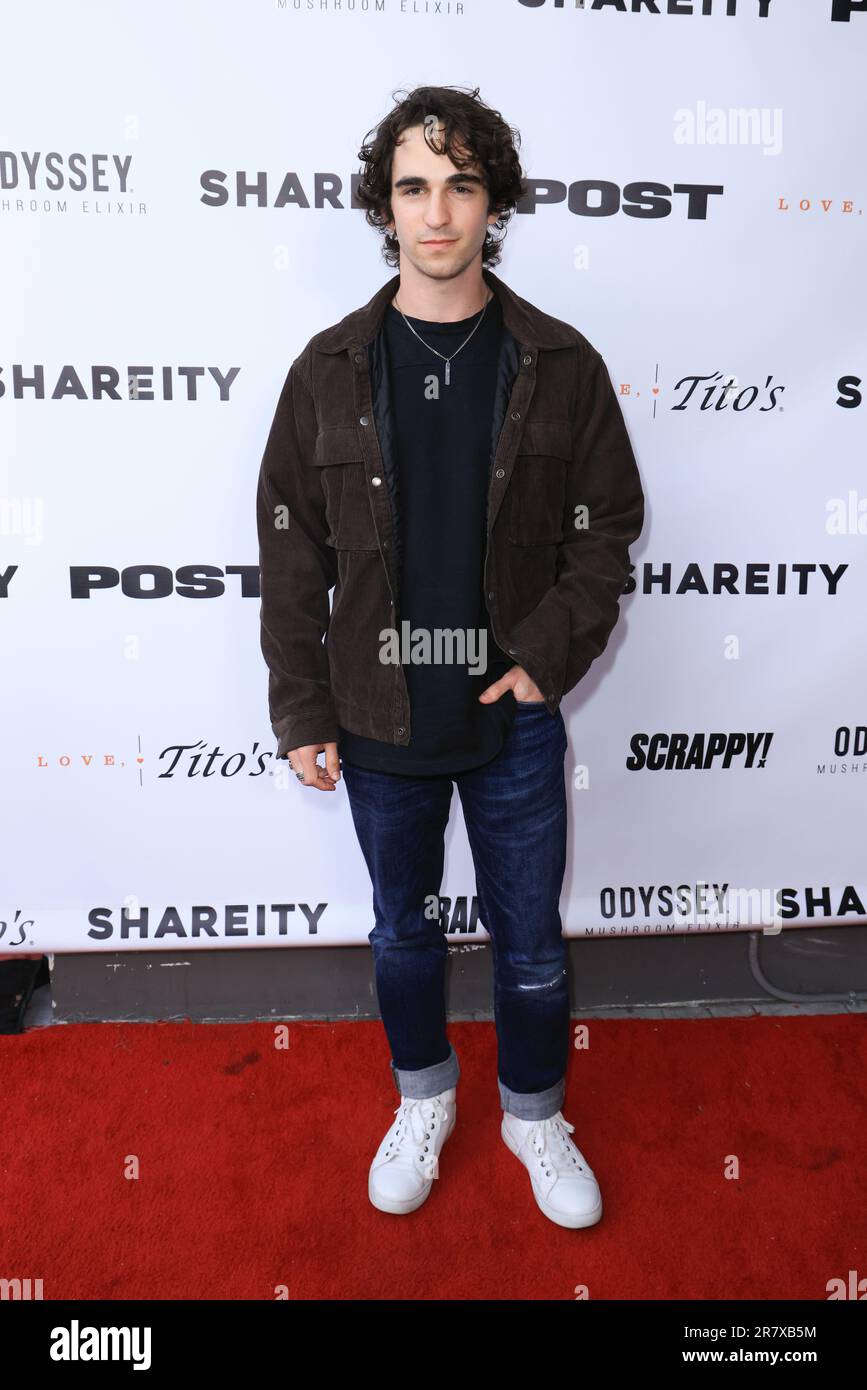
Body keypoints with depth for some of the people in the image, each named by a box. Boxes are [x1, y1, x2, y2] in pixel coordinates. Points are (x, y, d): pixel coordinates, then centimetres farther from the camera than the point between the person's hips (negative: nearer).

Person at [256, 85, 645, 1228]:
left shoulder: (560, 365, -3)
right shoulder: (331, 368, -2)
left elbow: (606, 527, 2)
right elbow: (292, 553, 0)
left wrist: (550, 656, -11)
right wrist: (301, 712, -3)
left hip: (514, 716, 0)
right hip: (380, 718, 1)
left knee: (531, 940, 14)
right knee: (403, 928, 19)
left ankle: (534, 1114, 41)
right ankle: (424, 1100, 45)